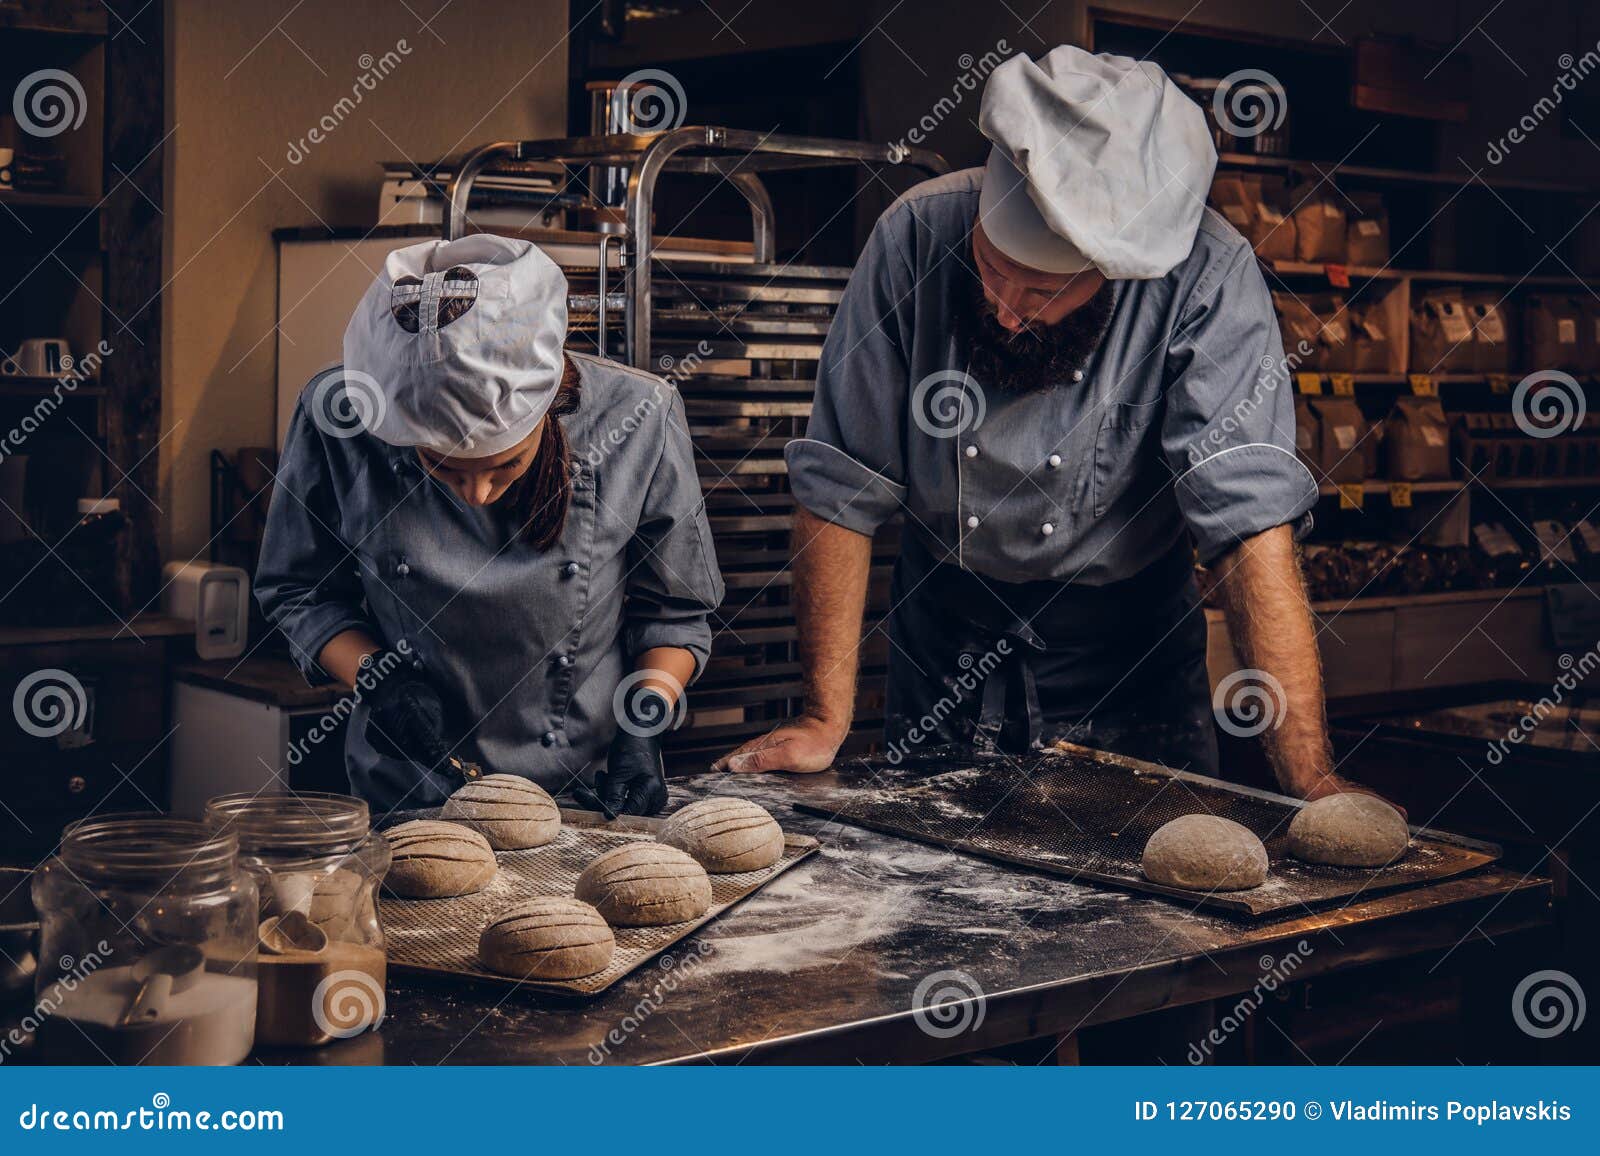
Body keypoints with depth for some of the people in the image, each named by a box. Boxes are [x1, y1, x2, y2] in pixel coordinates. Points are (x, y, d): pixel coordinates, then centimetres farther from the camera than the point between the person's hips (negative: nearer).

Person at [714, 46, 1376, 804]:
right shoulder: (916, 235, -21)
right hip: (942, 621, 2)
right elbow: (840, 489, -16)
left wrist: (1311, 782, -38)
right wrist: (824, 719, -18)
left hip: (1124, 632, -1)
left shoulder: (1208, 279, -26)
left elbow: (1251, 523, -31)